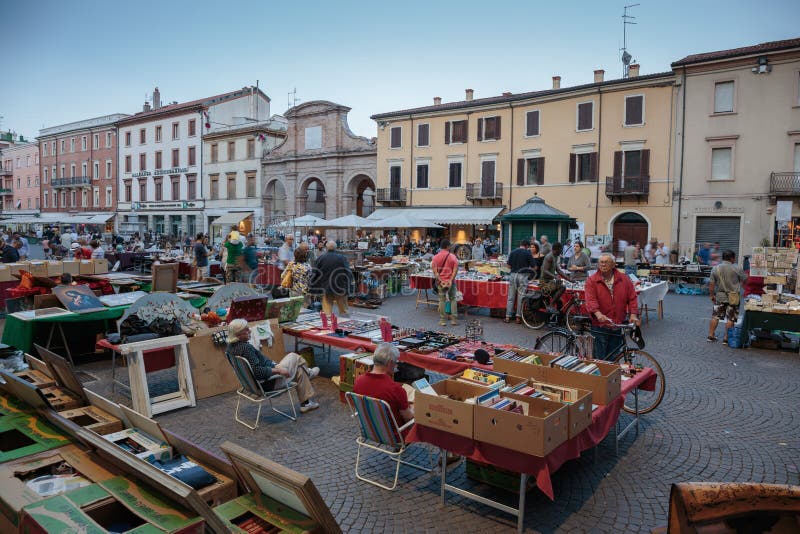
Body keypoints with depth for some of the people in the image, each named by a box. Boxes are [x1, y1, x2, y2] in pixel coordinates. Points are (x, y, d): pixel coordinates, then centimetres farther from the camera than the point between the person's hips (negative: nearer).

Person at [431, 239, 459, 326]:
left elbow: (435, 271, -10)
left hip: (440, 282, 0)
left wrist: (440, 281, -11)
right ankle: (454, 320, 10)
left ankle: (442, 320, 10)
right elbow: (455, 270, -11)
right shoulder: (453, 256, -3)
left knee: (442, 300, 7)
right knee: (452, 299, 10)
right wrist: (451, 280, -12)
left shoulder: (435, 257, -3)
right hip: (450, 281, 0)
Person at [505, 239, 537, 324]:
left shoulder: (513, 252, 7)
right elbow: (534, 267, -3)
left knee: (511, 297, 7)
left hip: (513, 275, 3)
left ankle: (508, 317, 7)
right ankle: (519, 317, 6)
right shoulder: (528, 253, -3)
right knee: (521, 297, 3)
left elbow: (509, 265, 8)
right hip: (523, 276, -3)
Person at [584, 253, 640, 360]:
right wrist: (598, 314, -32)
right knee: (600, 359, -1)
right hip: (599, 326, -3)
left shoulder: (624, 279, 7)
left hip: (618, 326, 3)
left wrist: (633, 314, -9)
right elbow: (590, 300, -16)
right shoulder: (592, 281, -4)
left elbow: (632, 297, 5)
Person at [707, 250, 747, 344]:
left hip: (720, 295, 3)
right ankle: (726, 338, 4)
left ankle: (710, 336, 13)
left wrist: (712, 295, 10)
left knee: (715, 316, 12)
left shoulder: (715, 268, -2)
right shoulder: (737, 269, -11)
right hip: (733, 297, -3)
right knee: (730, 319, 3)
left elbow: (711, 284, 0)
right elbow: (745, 279, -1)